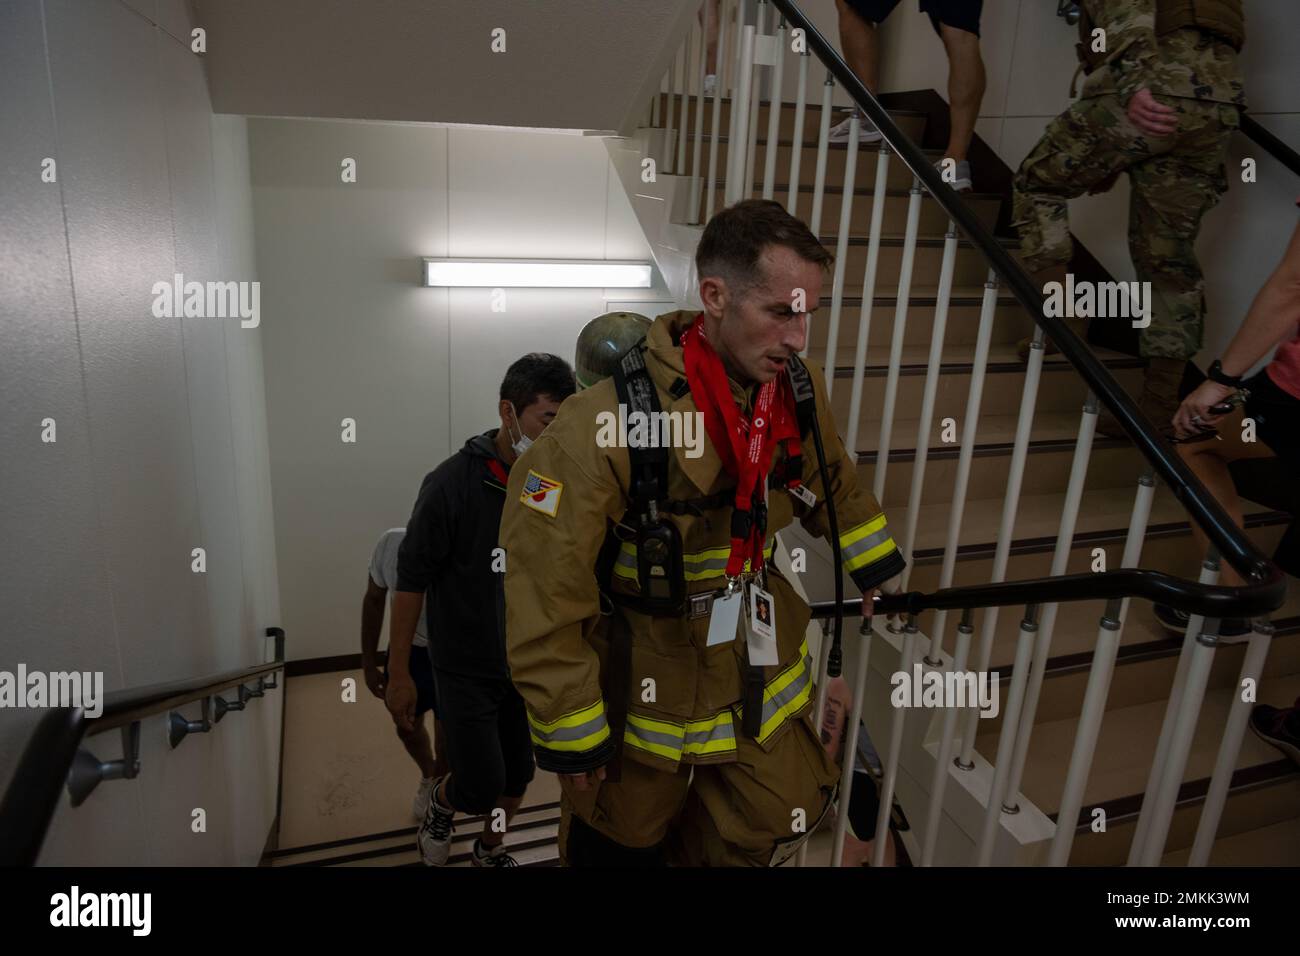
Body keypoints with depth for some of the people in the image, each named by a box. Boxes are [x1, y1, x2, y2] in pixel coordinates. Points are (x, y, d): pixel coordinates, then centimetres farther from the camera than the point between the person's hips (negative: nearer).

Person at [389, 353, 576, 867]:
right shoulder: (451, 485, -19)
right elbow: (411, 580, -13)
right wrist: (398, 673, -9)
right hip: (466, 667, -4)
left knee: (518, 775, 15)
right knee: (481, 786, -2)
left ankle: (491, 851, 44)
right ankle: (440, 807, 34)